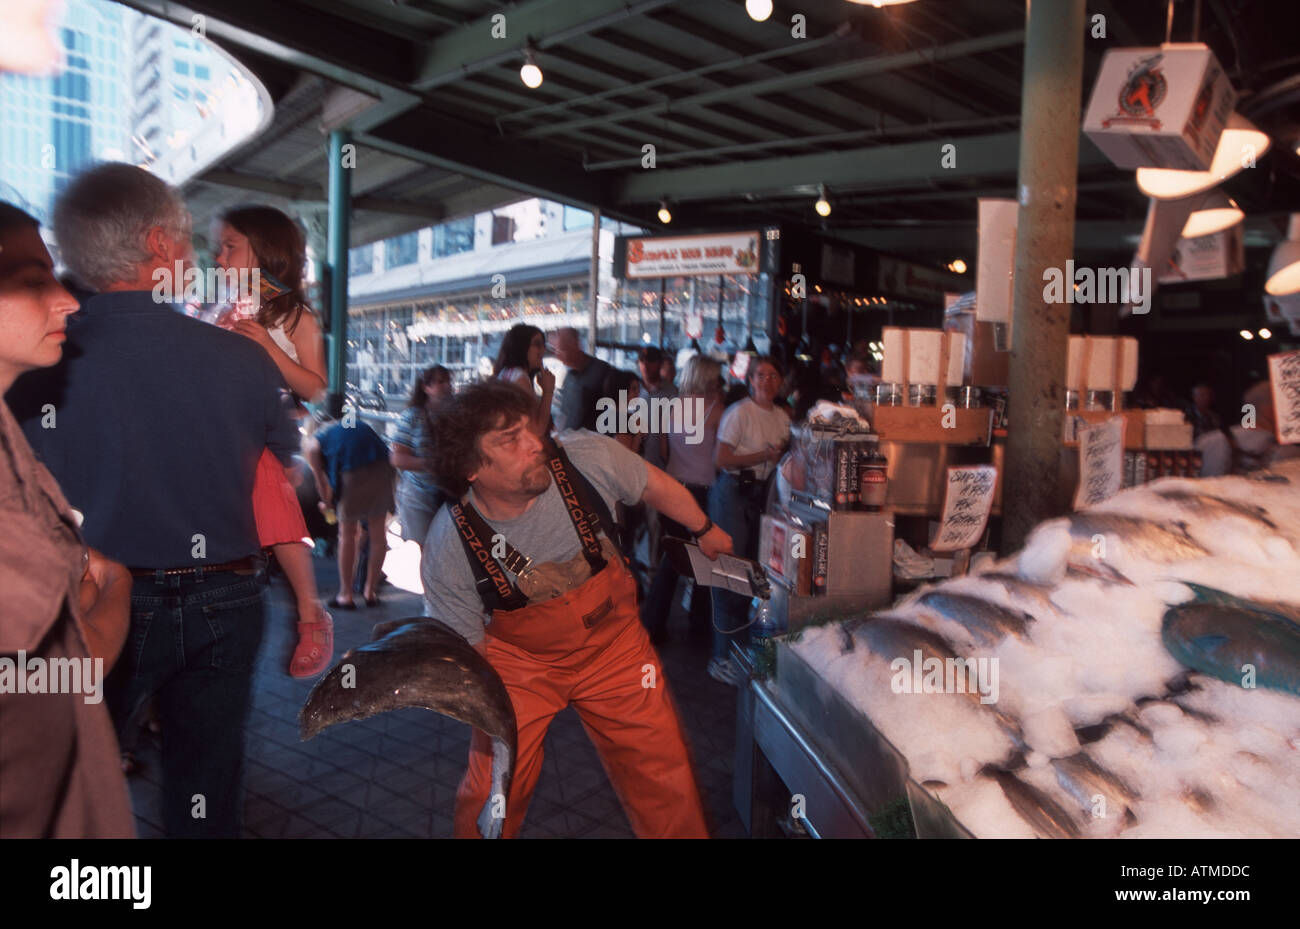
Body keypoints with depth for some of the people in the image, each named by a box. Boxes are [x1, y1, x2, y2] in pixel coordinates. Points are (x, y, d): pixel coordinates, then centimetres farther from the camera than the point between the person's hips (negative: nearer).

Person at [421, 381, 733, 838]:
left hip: (614, 645, 1)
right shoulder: (448, 549, -24)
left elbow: (656, 484, -3)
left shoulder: (586, 455, -24)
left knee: (667, 784, 6)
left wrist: (705, 529, 12)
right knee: (491, 798, 4)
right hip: (519, 664, -1)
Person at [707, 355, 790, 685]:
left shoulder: (782, 417, 12)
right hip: (733, 493, -7)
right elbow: (722, 459, -13)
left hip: (763, 494, 7)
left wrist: (784, 454, 1)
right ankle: (723, 657, 1)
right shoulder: (739, 413, -8)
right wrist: (764, 455, -19)